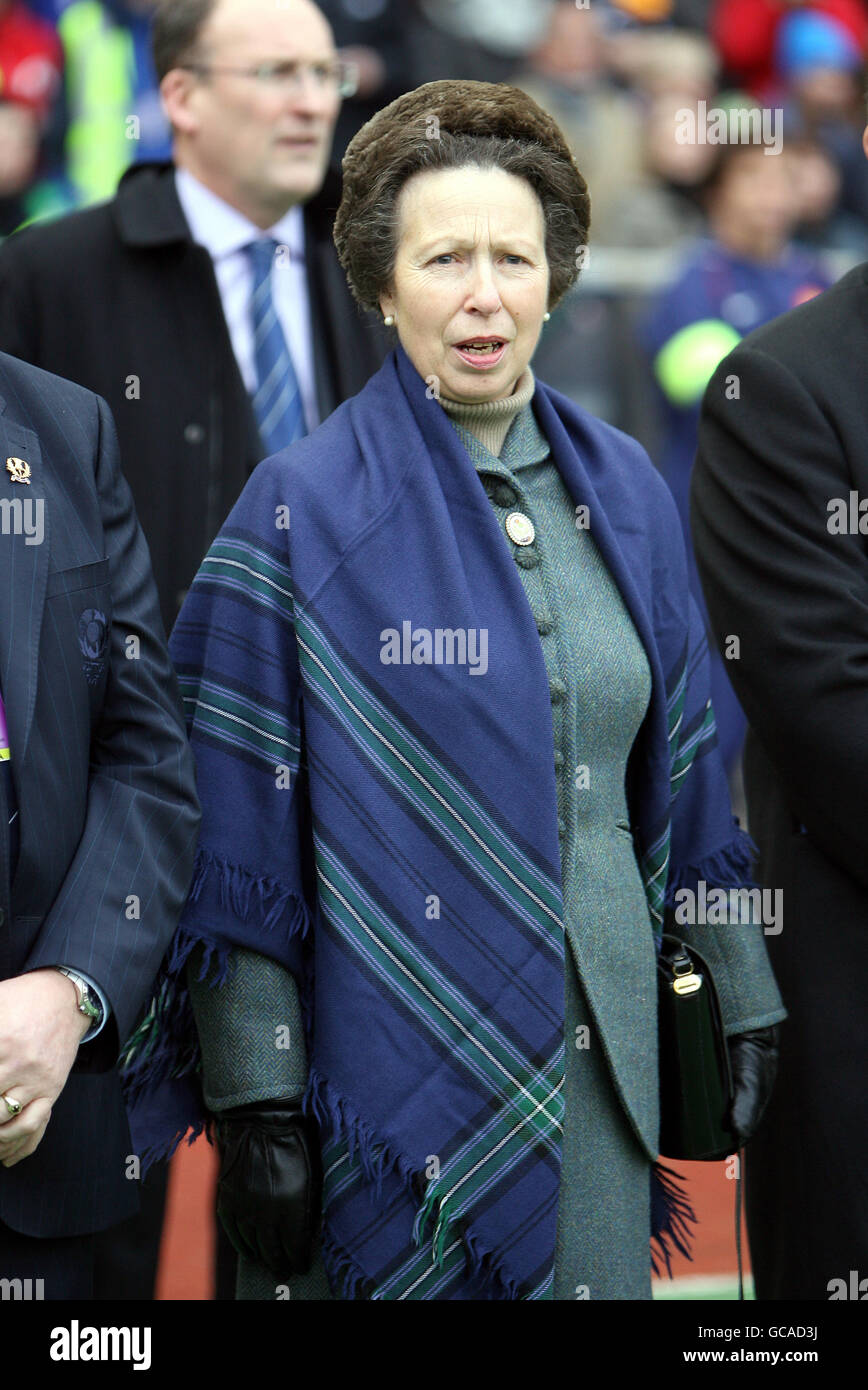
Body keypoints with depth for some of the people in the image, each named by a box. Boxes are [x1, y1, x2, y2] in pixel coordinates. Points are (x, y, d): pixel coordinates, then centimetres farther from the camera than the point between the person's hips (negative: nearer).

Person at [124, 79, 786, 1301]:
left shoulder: (622, 491, 7)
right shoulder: (303, 506, -7)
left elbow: (683, 771, 14)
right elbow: (241, 823, -9)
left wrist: (744, 1004, 10)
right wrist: (256, 1099, -13)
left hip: (598, 1047, 4)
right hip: (399, 1049, -4)